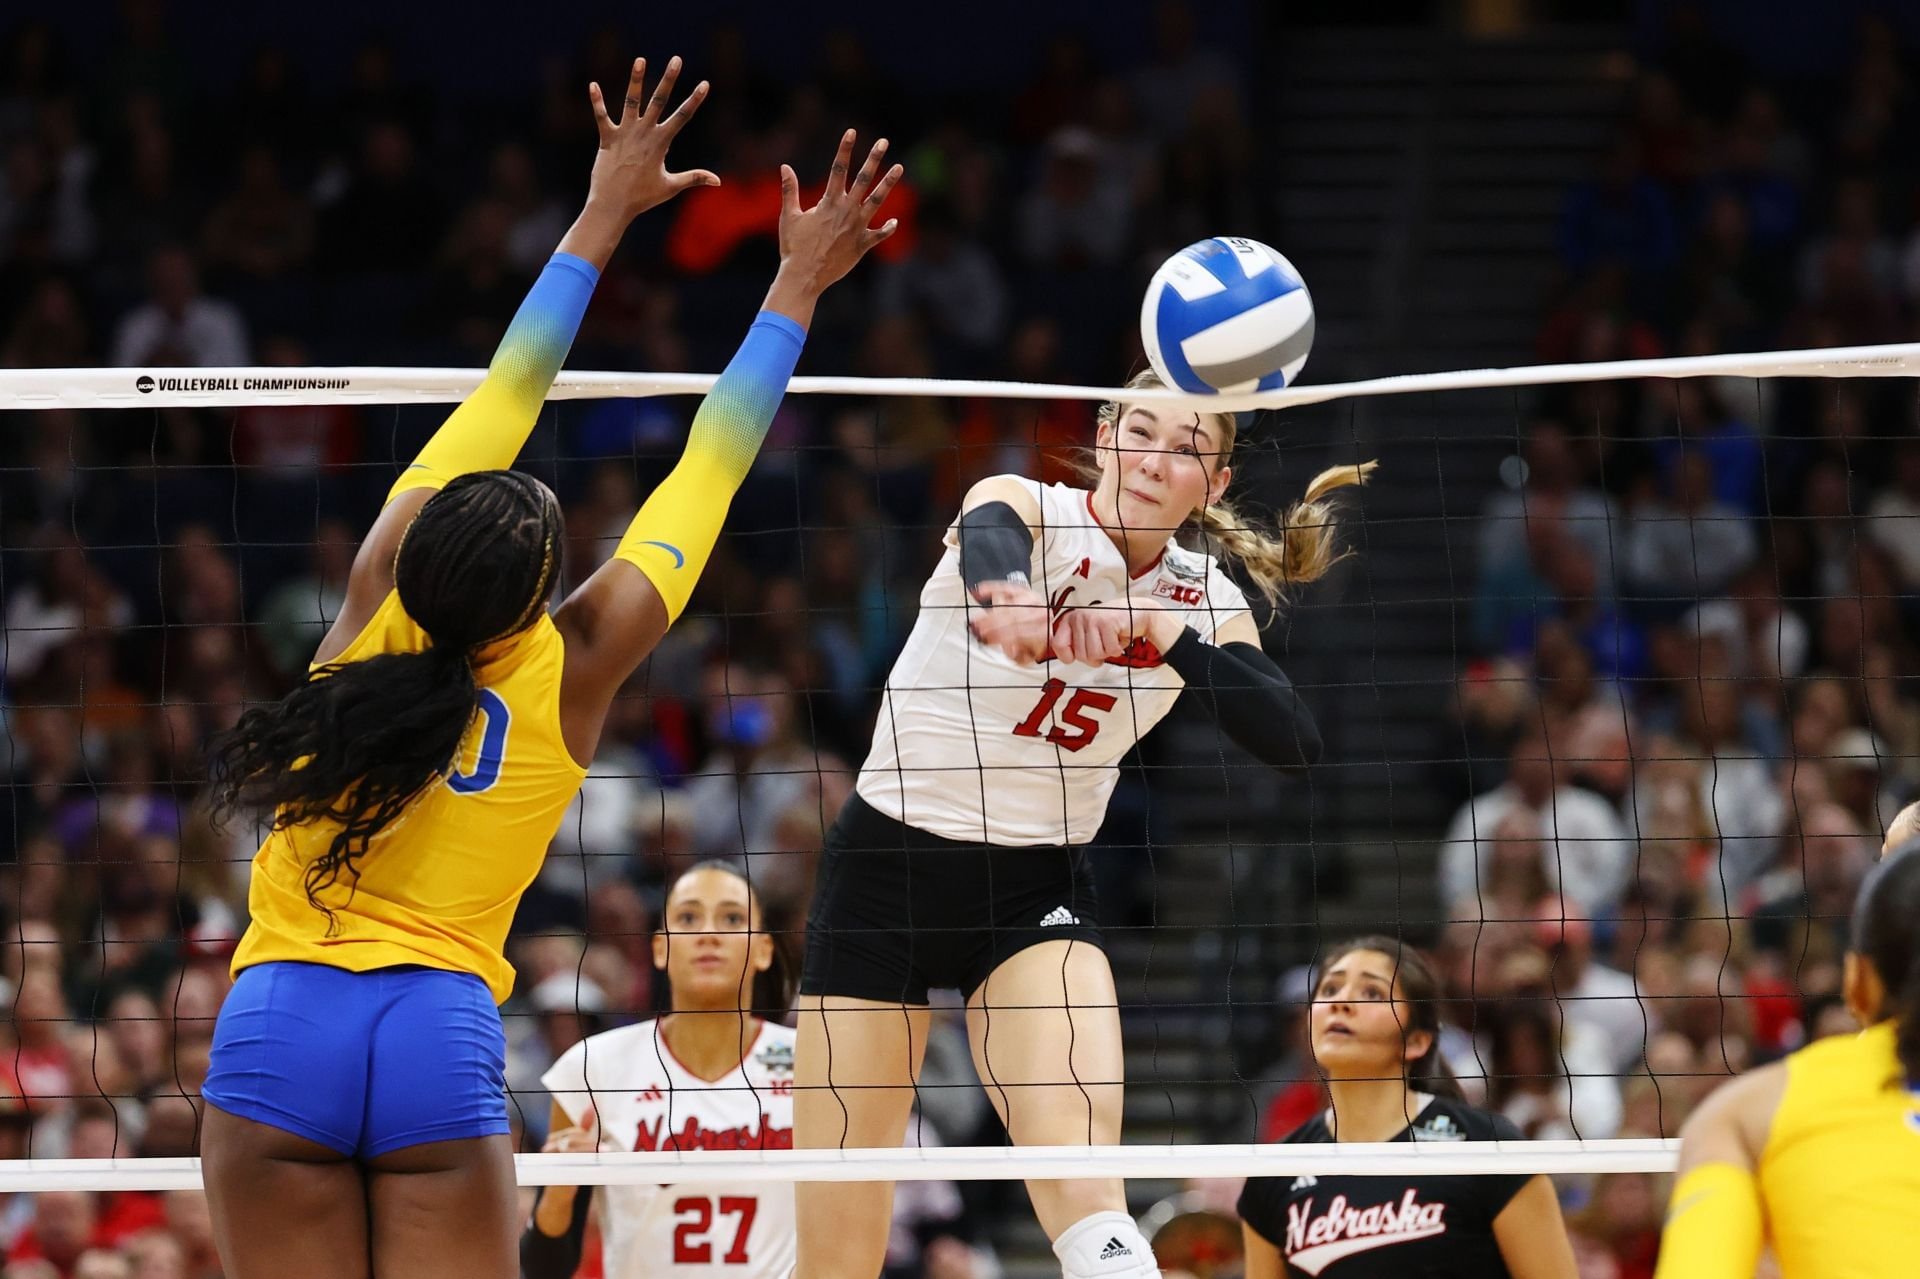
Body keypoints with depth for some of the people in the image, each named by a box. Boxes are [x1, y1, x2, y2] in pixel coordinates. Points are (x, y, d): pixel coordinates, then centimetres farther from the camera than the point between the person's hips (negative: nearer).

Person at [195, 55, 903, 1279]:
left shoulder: (378, 607, 1)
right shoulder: (572, 667, -2)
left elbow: (497, 406, 11)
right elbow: (709, 471, 8)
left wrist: (602, 219, 20)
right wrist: (798, 287, 17)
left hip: (278, 1021, 1)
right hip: (442, 1036, -1)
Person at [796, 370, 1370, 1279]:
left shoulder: (1204, 605, 0)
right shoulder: (1028, 507, -10)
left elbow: (1293, 742, -17)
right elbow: (988, 536, -36)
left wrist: (1164, 634, -31)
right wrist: (1005, 589, -61)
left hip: (1037, 888, 2)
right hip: (884, 868, -2)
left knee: (1079, 1159, -27)